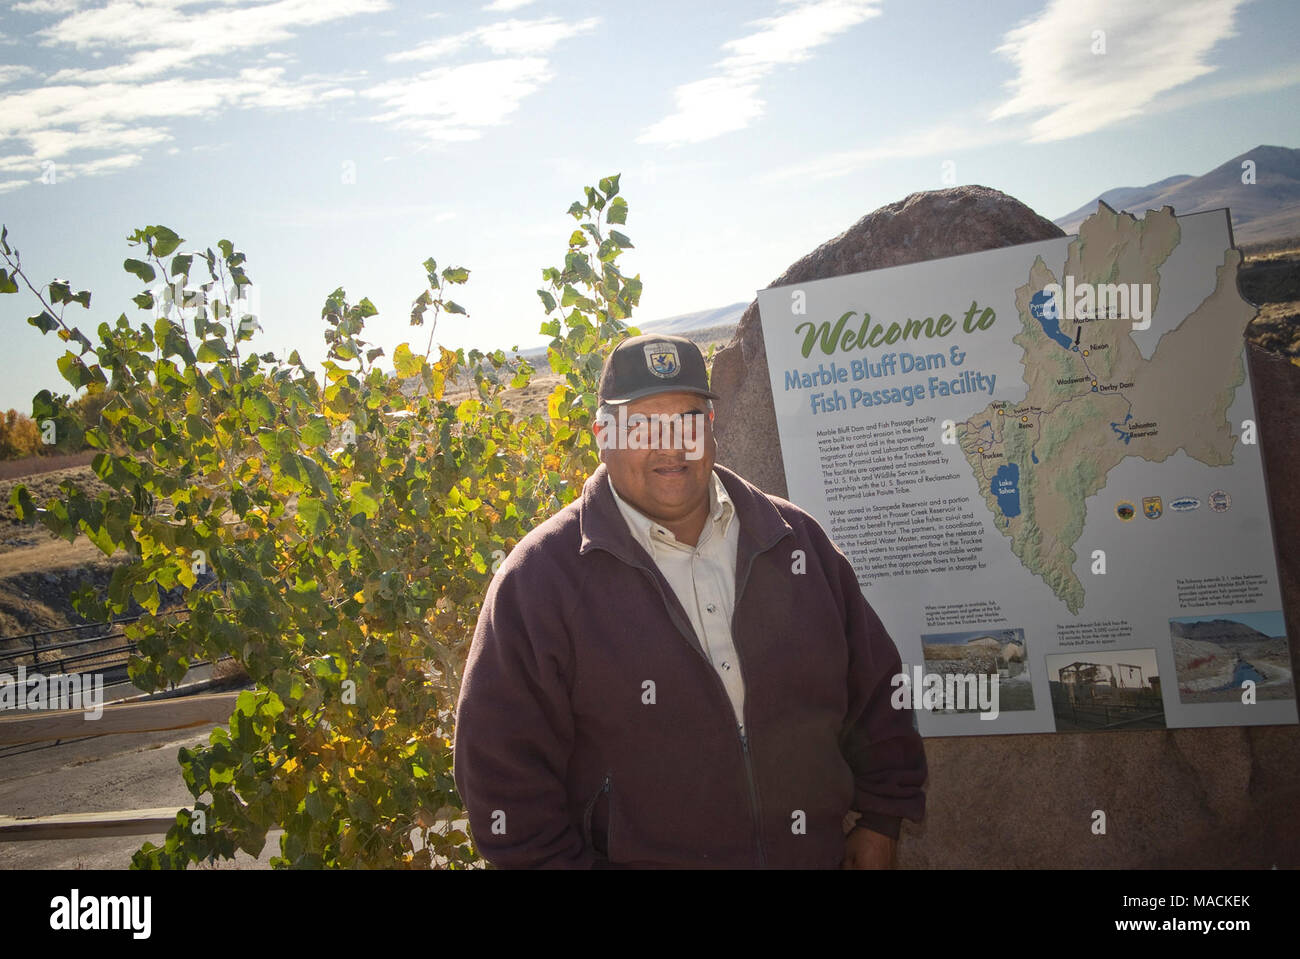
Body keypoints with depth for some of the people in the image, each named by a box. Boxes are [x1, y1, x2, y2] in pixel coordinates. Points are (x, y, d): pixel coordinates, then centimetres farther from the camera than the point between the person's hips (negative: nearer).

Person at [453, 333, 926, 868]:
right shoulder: (540, 578, -10)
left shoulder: (799, 541, 2)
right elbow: (504, 763, -10)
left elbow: (874, 689, 8)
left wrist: (879, 820, 4)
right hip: (639, 856, -3)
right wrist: (552, 861, -13)